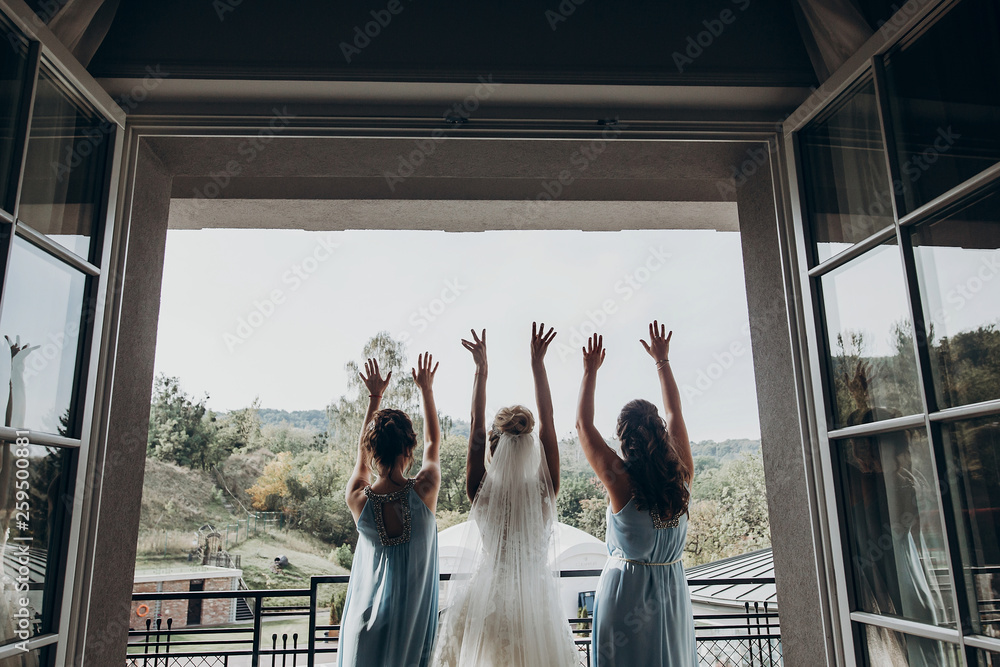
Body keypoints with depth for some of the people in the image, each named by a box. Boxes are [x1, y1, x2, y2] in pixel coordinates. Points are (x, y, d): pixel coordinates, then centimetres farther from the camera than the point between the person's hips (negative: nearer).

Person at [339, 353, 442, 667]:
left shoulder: (358, 499, -13)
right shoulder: (424, 491, -17)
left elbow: (362, 451, 7)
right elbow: (434, 443, 2)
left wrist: (374, 397, 15)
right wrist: (426, 390, 13)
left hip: (368, 615, 1)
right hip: (413, 616, -1)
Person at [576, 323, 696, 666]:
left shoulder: (621, 480, -18)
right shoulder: (682, 476, -8)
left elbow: (583, 425, -8)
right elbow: (675, 413, 6)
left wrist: (590, 371, 0)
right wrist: (662, 360, 13)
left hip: (625, 590, -3)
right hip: (672, 592, 4)